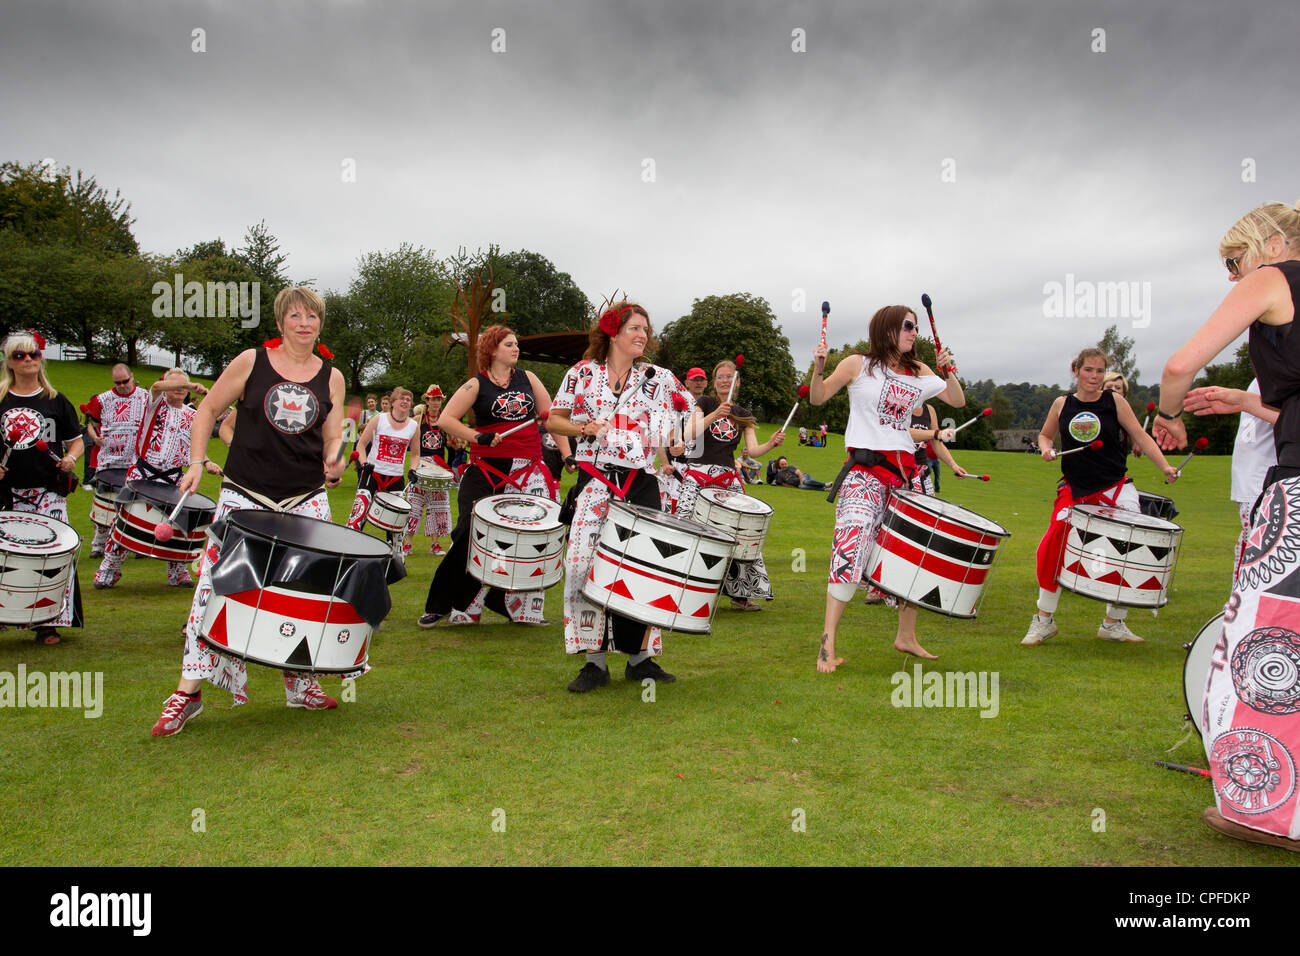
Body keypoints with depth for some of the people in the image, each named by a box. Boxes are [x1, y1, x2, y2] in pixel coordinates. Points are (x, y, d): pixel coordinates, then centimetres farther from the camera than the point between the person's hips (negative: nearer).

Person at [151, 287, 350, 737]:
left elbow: (333, 438, 8)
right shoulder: (251, 361, 1)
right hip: (245, 496, -2)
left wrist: (334, 464, -14)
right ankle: (188, 691, 3)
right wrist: (197, 461, -3)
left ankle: (301, 682, 20)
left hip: (306, 500, 2)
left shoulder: (331, 377, 7)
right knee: (215, 585, -5)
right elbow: (208, 409, 7)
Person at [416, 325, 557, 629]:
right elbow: (445, 419, -4)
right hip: (487, 470, -3)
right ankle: (440, 606, 10)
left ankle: (524, 609, 15)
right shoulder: (477, 385, 2)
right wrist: (478, 437, -15)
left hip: (529, 470, 3)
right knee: (472, 535, -4)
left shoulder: (527, 378, 12)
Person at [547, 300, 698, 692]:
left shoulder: (657, 378, 7)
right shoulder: (582, 373, 5)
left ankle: (639, 657, 19)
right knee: (586, 565, -10)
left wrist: (690, 426, -10)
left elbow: (694, 409, 12)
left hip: (641, 484, 2)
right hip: (595, 483, -1)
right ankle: (595, 662, 1)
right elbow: (554, 421, 8)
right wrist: (588, 428, -9)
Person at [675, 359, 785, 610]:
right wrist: (715, 415, -25)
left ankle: (740, 594, 9)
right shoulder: (705, 402, 7)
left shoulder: (743, 415, 17)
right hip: (698, 474, -4)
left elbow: (752, 449, 4)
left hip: (728, 478, 4)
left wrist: (771, 444, -16)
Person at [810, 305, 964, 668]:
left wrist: (949, 370, -1)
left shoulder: (917, 372, 15)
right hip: (864, 468, -6)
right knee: (851, 548, -19)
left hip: (904, 468, 6)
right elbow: (817, 398, 2)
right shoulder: (857, 365, 2)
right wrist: (818, 369, -16)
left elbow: (957, 401, 15)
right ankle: (827, 642, -16)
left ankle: (906, 636, 24)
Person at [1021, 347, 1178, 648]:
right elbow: (1045, 434, 19)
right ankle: (1044, 621, 5)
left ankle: (1113, 624, 12)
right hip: (1075, 490, 0)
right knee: (1051, 548, -13)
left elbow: (1141, 437, -1)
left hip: (1115, 488, 0)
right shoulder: (1062, 404, 5)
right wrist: (1046, 450, -4)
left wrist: (1165, 467, -14)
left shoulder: (1114, 402, 0)